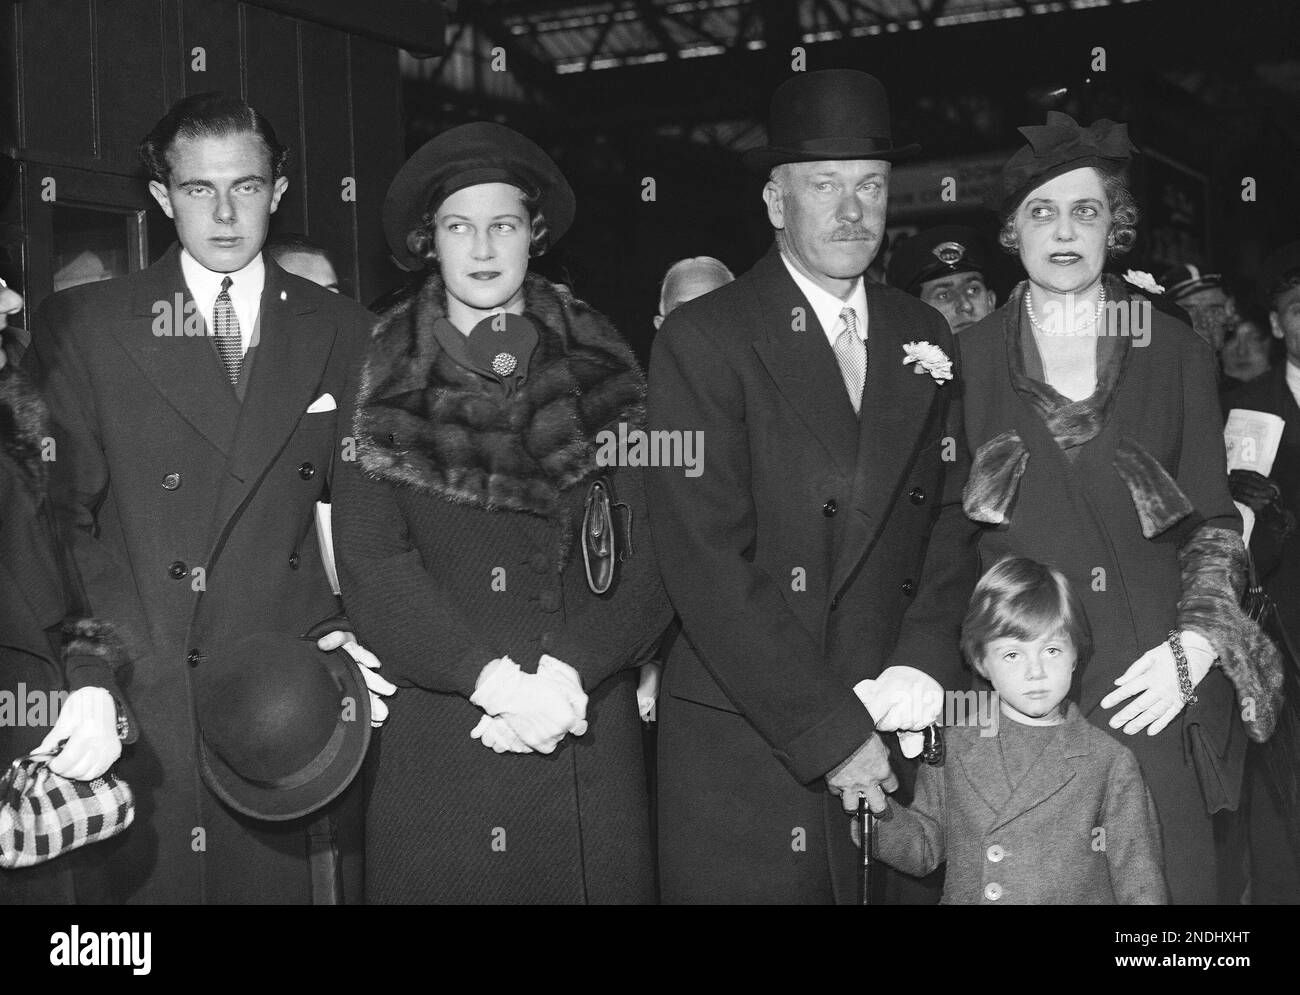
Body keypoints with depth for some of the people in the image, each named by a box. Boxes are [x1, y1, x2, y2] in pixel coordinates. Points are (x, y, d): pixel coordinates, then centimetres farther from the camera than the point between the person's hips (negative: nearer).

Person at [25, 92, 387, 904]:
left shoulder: (343, 334, 8)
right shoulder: (80, 327, 3)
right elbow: (59, 517, 0)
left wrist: (357, 633, -4)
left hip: (293, 706, 2)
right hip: (140, 708, -1)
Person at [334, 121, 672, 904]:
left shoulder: (601, 370, 6)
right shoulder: (383, 379, 5)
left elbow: (652, 559, -1)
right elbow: (371, 567, -4)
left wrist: (565, 676, -15)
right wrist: (492, 679, -16)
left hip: (587, 742, 1)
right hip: (431, 743, 0)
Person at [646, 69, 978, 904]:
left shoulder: (925, 338, 10)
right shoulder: (701, 341, -7)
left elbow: (953, 521, 9)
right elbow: (707, 563, -13)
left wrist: (923, 666, -8)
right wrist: (829, 733, -15)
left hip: (897, 740, 4)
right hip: (744, 750, -4)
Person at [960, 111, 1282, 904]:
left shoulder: (1177, 354, 6)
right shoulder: (970, 358, 6)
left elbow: (1213, 521, 7)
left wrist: (1195, 644, -9)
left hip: (1152, 687, 1)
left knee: (1169, 872, 0)